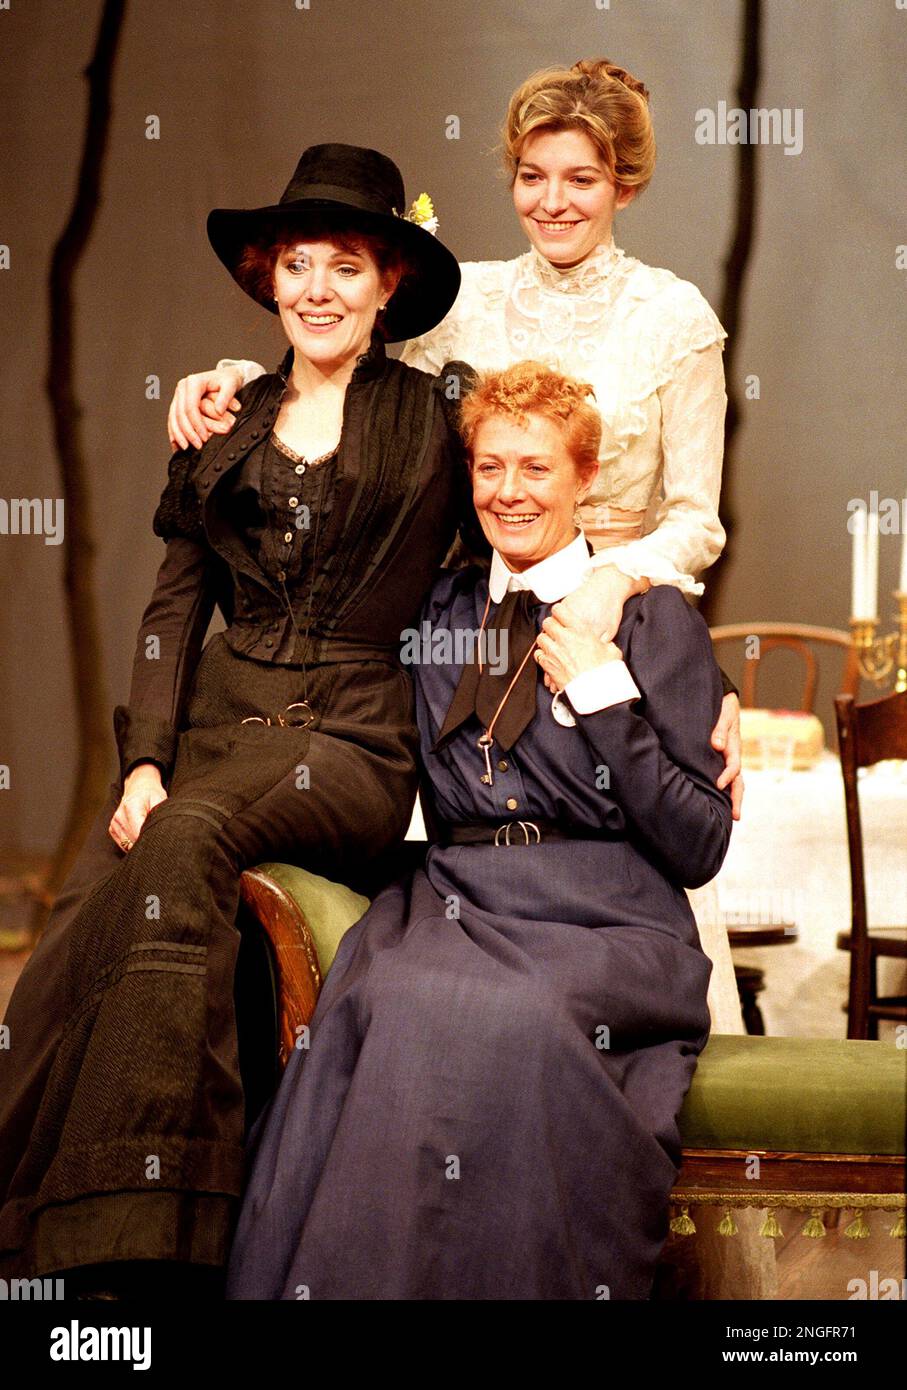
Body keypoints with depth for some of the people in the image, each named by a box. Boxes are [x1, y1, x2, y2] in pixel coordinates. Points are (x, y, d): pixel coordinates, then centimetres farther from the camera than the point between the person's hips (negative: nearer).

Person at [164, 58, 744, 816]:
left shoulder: (674, 316, -1)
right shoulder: (470, 298, 8)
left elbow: (696, 522, -2)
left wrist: (616, 578, -20)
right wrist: (236, 376, -6)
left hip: (618, 615, -2)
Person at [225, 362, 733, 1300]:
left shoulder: (652, 618, 8)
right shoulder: (434, 612, 20)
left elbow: (698, 850, 3)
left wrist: (606, 695, -7)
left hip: (607, 925, -3)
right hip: (454, 906, 3)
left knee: (512, 1013, -37)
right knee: (391, 1002, -33)